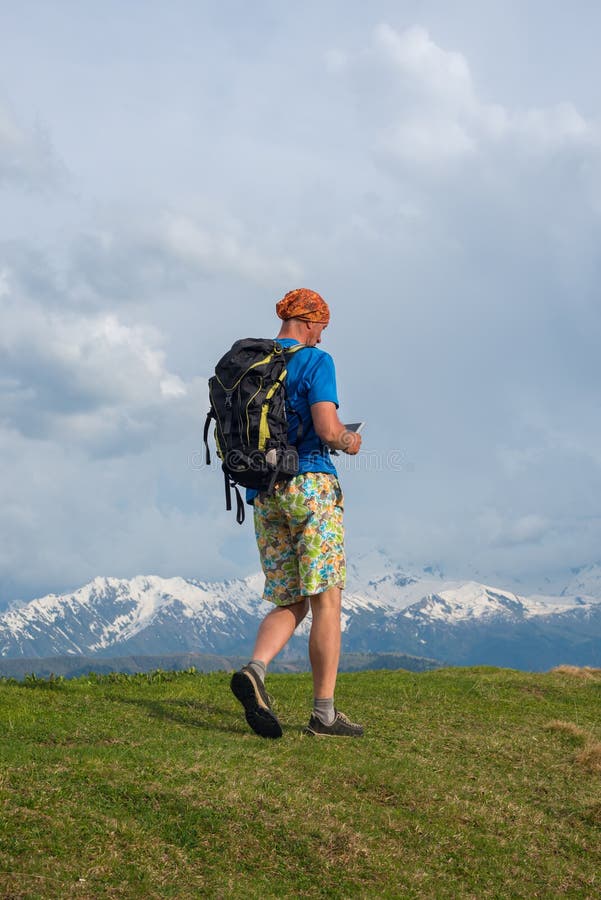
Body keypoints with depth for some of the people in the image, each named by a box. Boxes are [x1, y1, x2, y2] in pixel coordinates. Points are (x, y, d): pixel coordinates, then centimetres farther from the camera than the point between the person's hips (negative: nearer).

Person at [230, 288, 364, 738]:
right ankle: (324, 713, -2)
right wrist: (348, 442, 6)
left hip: (263, 493, 6)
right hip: (311, 482, -6)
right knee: (326, 599, -2)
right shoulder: (315, 361, -4)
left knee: (290, 603, 11)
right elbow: (327, 428, -16)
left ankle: (255, 671, -16)